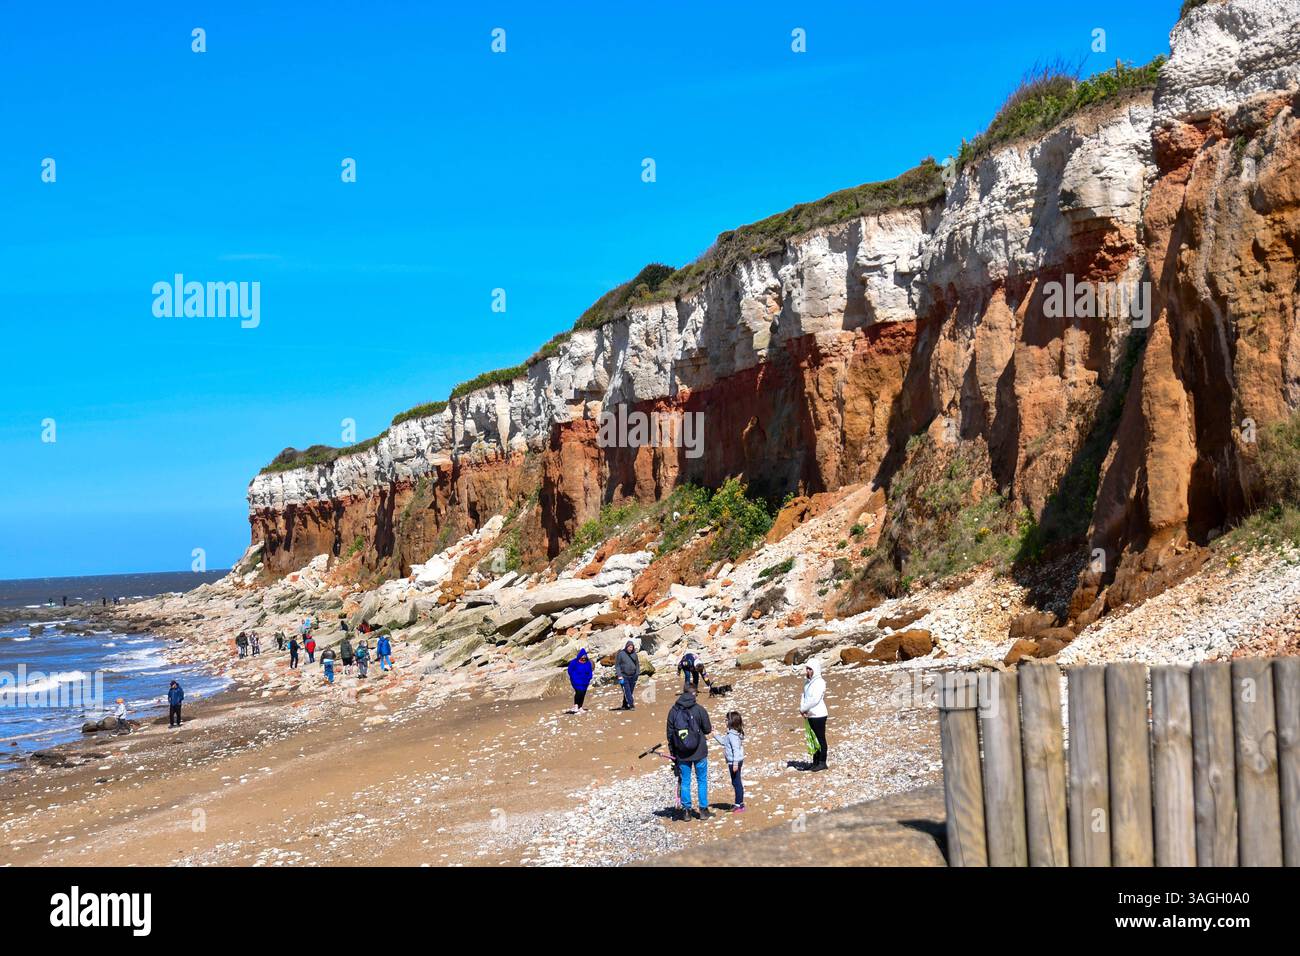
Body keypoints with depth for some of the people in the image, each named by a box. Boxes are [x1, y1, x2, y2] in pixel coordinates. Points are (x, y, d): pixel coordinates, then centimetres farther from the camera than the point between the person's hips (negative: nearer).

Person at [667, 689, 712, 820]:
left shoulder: (673, 711, -2)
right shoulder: (699, 710, -12)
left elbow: (670, 734, 2)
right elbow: (707, 729, -6)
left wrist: (673, 753, 10)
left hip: (682, 754, 2)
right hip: (699, 752, -2)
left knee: (685, 781, 11)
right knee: (702, 780, 11)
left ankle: (686, 810, 11)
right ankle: (703, 810, 12)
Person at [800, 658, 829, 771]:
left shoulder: (820, 682, -15)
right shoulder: (807, 682, 12)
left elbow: (815, 700, -22)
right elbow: (804, 696, 14)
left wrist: (803, 709, -12)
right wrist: (802, 708, -4)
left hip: (818, 715, -8)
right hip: (810, 715, 8)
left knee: (820, 739, -1)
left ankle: (822, 763, 5)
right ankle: (815, 762, 20)